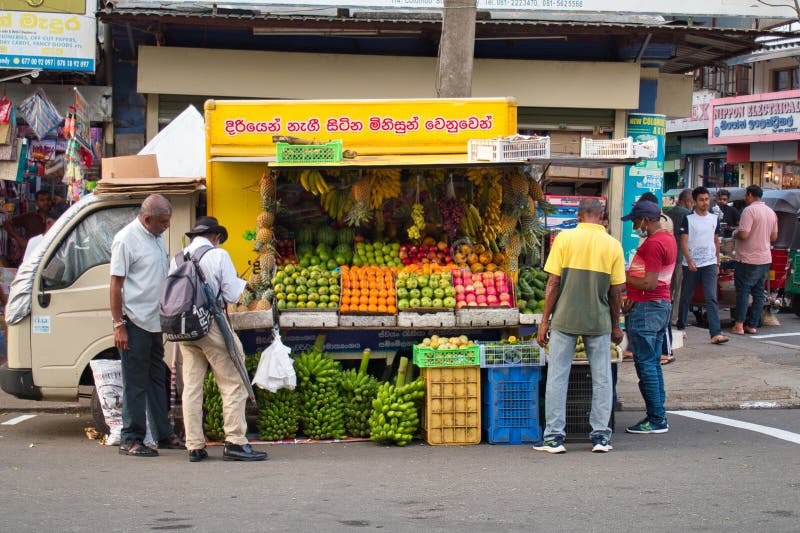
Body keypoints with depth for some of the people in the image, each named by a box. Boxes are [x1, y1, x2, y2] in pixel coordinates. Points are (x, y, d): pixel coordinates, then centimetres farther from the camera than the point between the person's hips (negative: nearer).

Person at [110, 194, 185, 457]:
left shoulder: (157, 237, 11)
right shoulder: (126, 240, -13)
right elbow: (116, 284, -14)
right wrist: (119, 325, -18)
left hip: (155, 322, 8)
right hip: (135, 324, -8)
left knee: (157, 380, 13)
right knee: (135, 383, -3)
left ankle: (164, 435, 20)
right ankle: (131, 440, 2)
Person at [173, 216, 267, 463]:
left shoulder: (178, 259, 11)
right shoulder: (218, 255, -3)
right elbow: (232, 295, -6)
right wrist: (243, 284, 14)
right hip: (211, 325, -5)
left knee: (191, 387, 8)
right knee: (233, 384, 0)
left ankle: (195, 446, 7)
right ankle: (234, 442, -7)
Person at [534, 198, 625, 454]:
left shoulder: (565, 238, -4)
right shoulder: (613, 245, 0)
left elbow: (553, 283, -6)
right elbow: (615, 292, 3)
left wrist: (545, 320, 0)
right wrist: (616, 325, 15)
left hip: (565, 318, -1)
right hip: (599, 321, 1)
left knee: (557, 377, 4)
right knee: (602, 379, 10)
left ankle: (554, 436, 3)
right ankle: (600, 436, 12)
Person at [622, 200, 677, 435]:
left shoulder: (653, 244, -18)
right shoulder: (668, 238, 14)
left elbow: (649, 284, -22)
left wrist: (623, 277, -11)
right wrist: (629, 277, 14)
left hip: (646, 308, -11)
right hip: (662, 304, 11)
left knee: (645, 364, -6)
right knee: (653, 363, 14)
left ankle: (656, 420, -4)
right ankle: (658, 416, 18)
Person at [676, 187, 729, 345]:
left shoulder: (714, 219, 10)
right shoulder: (688, 219, -3)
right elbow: (683, 242, -8)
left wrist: (718, 263, 18)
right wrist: (689, 261, -21)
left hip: (709, 264, 2)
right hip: (691, 265, -2)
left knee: (711, 298, -9)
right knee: (685, 297, 10)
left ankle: (715, 333, -16)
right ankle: (681, 327, 28)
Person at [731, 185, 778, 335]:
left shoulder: (749, 210, -14)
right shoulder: (771, 212, 10)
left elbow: (743, 234, -22)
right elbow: (774, 237, 14)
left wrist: (735, 234, -2)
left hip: (748, 259, -7)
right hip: (765, 259, 7)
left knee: (743, 291, -2)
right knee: (759, 292, 10)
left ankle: (739, 325, -4)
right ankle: (753, 325, 12)